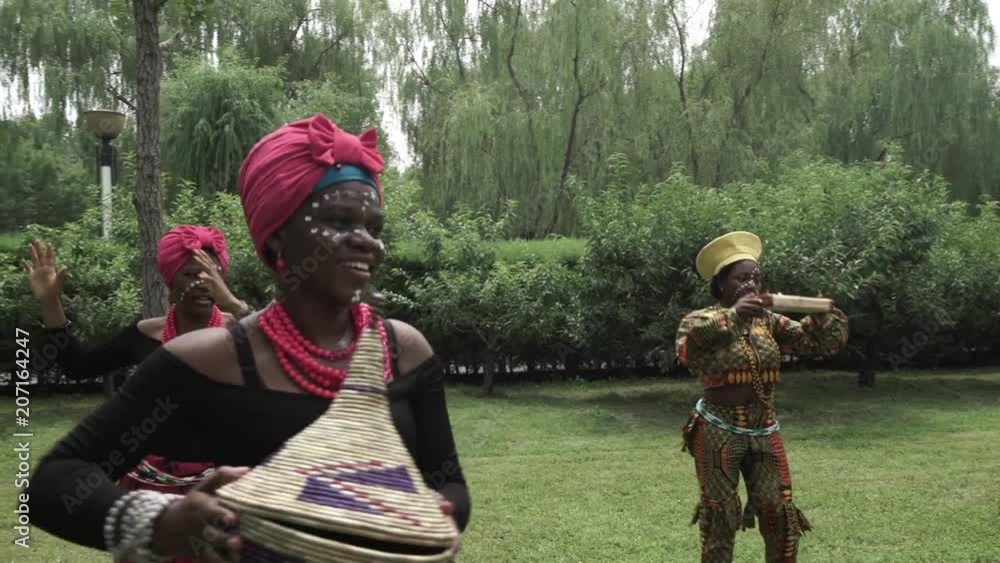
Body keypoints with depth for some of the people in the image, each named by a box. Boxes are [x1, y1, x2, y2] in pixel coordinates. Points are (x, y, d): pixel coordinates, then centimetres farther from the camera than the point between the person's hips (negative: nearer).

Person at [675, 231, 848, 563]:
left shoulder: (769, 323, 6)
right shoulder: (701, 321, -6)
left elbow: (828, 342, 5)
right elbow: (687, 347, -29)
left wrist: (823, 316, -16)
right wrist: (732, 317, -37)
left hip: (764, 432, 4)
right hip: (718, 433, -4)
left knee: (780, 514, 5)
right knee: (720, 517, 4)